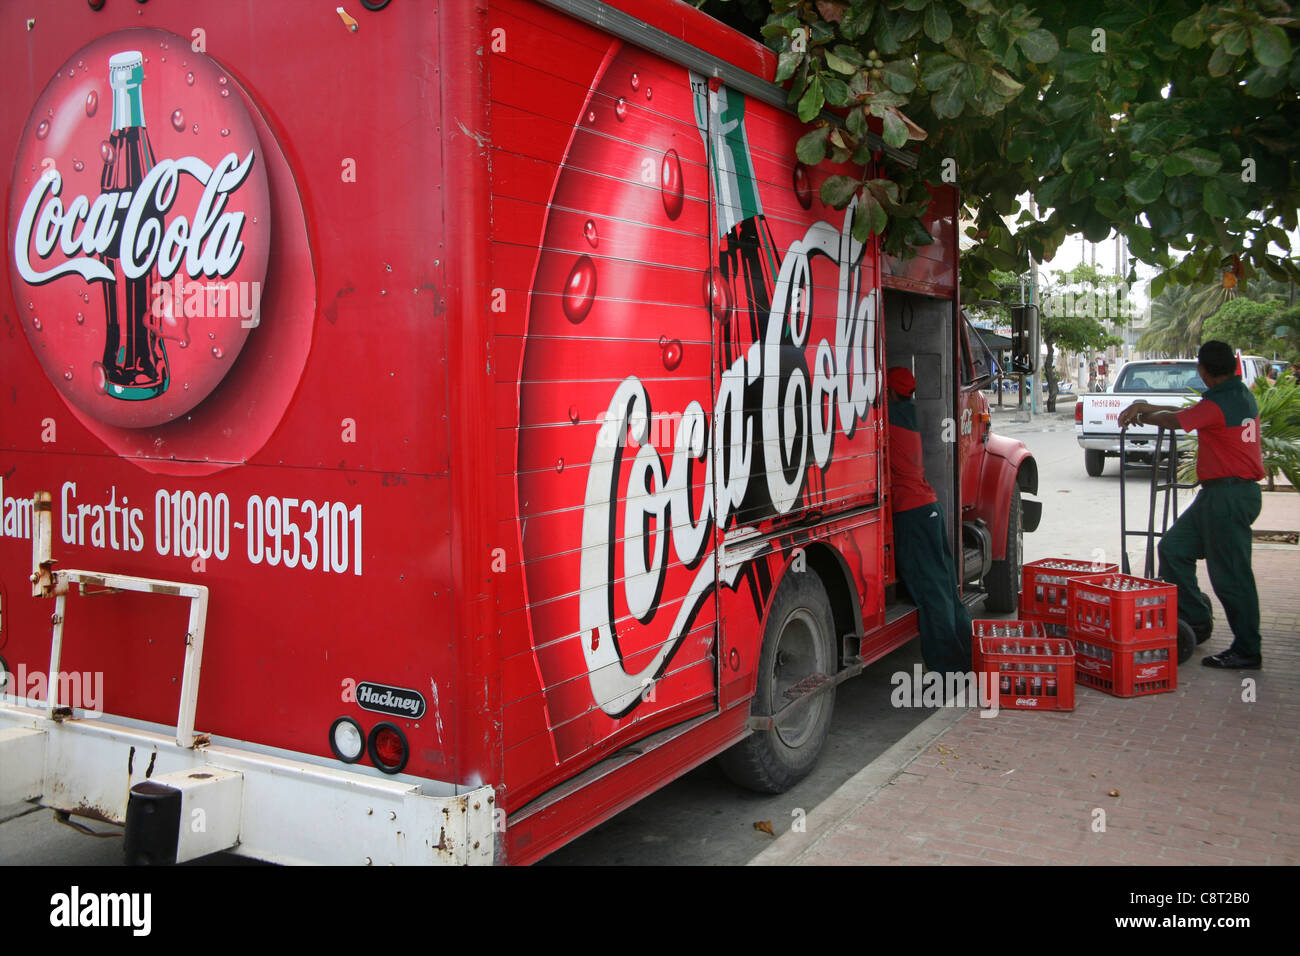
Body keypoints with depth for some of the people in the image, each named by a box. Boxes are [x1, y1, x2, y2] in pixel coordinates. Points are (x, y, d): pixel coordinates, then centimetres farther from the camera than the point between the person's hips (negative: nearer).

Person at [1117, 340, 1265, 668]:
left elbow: (1174, 420, -8)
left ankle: (1247, 651, 5)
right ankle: (1195, 620, 19)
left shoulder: (1218, 403, -19)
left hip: (1229, 496, -10)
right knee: (1174, 548, 13)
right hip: (1218, 494, 10)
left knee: (1230, 574, -4)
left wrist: (1142, 415, 12)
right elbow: (1191, 413, 20)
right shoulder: (1241, 394, 12)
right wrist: (1147, 407, 14)